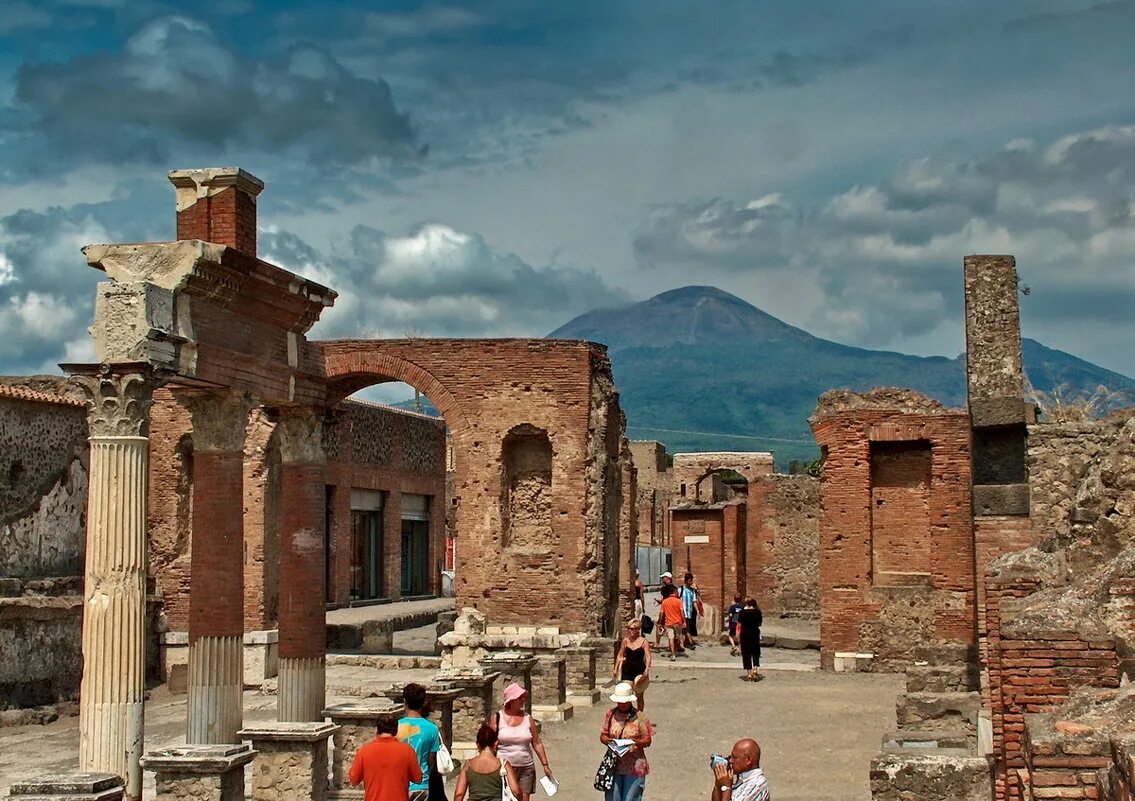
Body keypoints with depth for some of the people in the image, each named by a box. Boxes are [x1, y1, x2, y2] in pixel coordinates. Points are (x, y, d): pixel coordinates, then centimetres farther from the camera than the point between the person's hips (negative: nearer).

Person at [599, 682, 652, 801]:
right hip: (614, 764, 3)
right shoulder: (611, 714, 3)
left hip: (634, 766, -3)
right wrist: (609, 741, -14)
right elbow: (603, 736, 9)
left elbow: (648, 741, -3)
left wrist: (635, 742, -23)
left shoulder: (639, 717, -5)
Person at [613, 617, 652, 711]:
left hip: (640, 671, -2)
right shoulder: (625, 641, 2)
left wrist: (647, 669, -27)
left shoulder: (643, 641, -6)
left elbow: (648, 657, -13)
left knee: (639, 696, 9)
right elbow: (620, 656, 10)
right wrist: (616, 669, 8)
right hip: (627, 670, 2)